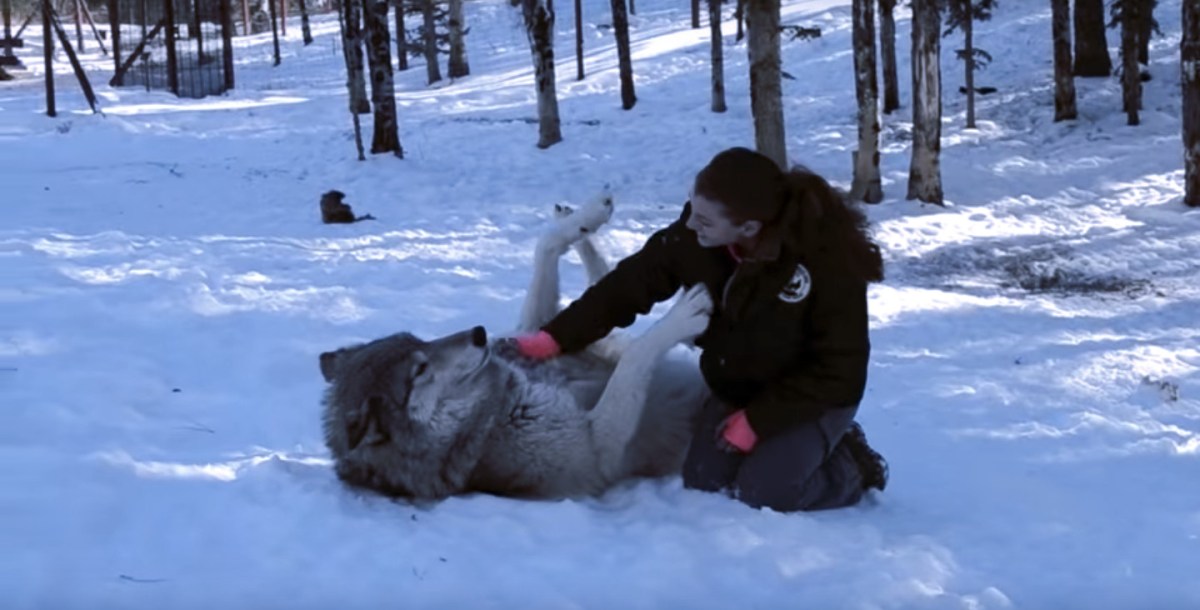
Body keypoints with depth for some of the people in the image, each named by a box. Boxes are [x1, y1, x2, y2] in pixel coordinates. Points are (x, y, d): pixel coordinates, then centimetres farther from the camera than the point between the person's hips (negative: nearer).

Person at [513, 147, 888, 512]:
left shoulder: (830, 261, -33)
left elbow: (839, 370, -25)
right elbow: (632, 282, -10)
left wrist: (759, 420, -24)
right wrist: (557, 337, -15)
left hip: (815, 394, -5)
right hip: (735, 389, 5)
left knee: (762, 492, -20)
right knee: (701, 482, -4)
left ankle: (852, 467, 8)